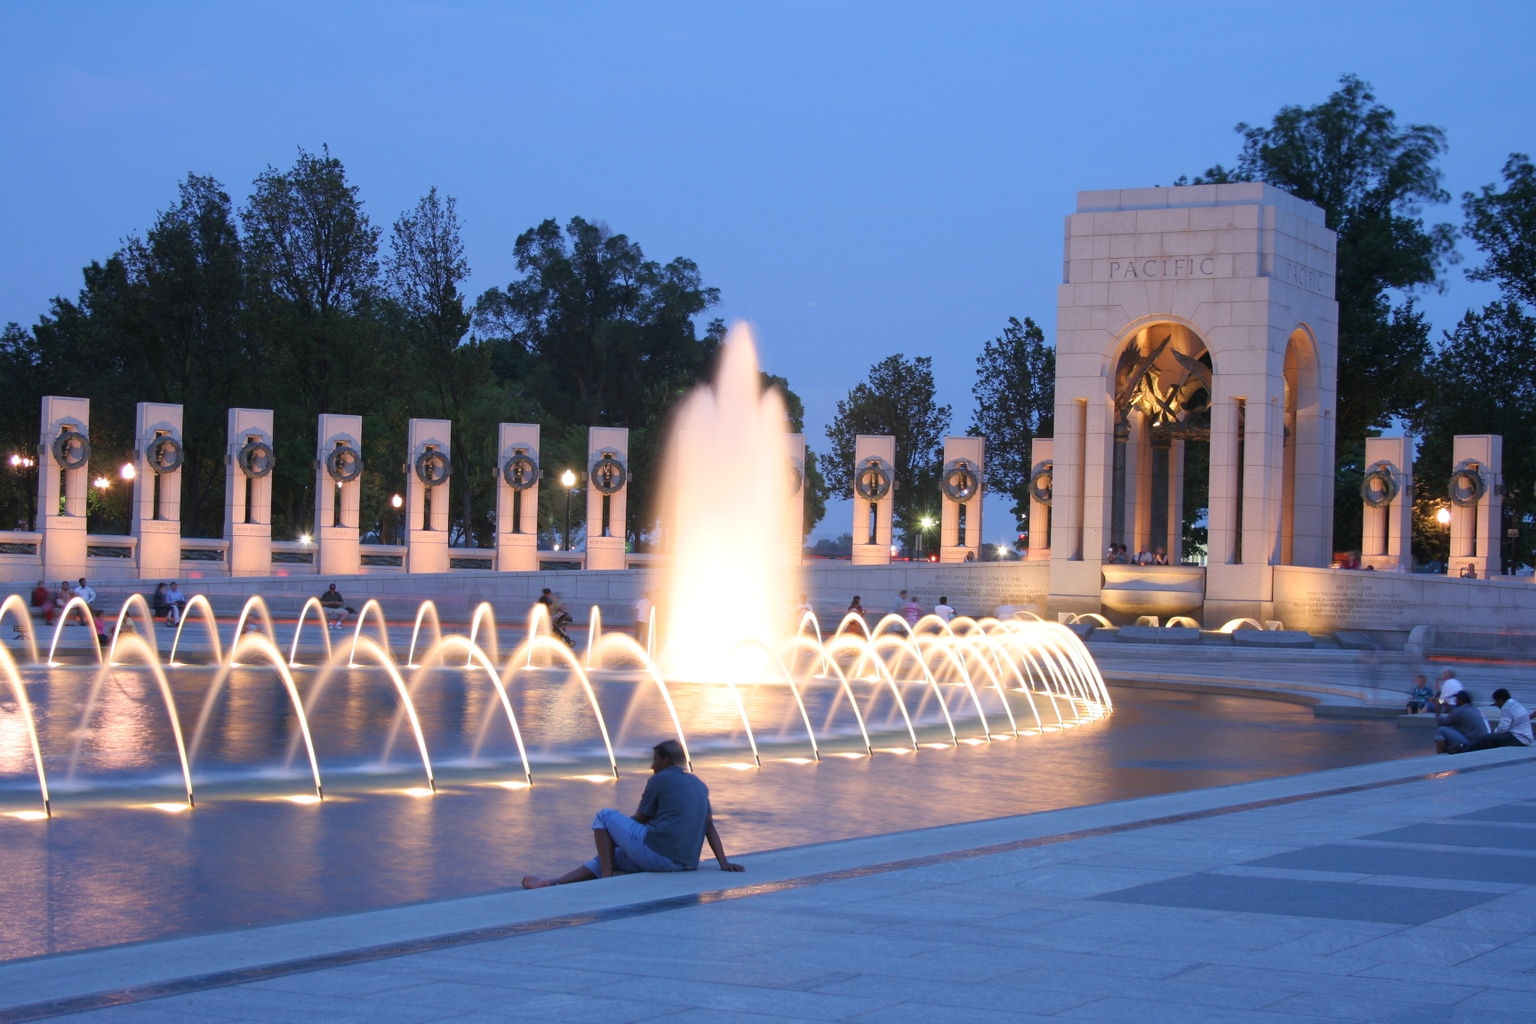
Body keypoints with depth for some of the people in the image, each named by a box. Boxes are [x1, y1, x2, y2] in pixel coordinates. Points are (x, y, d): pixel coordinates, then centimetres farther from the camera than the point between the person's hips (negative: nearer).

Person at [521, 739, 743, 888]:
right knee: (613, 856, 21)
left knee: (604, 816, 10)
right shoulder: (700, 785, 19)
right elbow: (710, 826, 13)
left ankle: (606, 877, 4)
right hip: (686, 863, 8)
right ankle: (552, 883, 15)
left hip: (655, 852, -8)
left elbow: (640, 820, 7)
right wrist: (723, 863, 9)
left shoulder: (659, 780, 0)